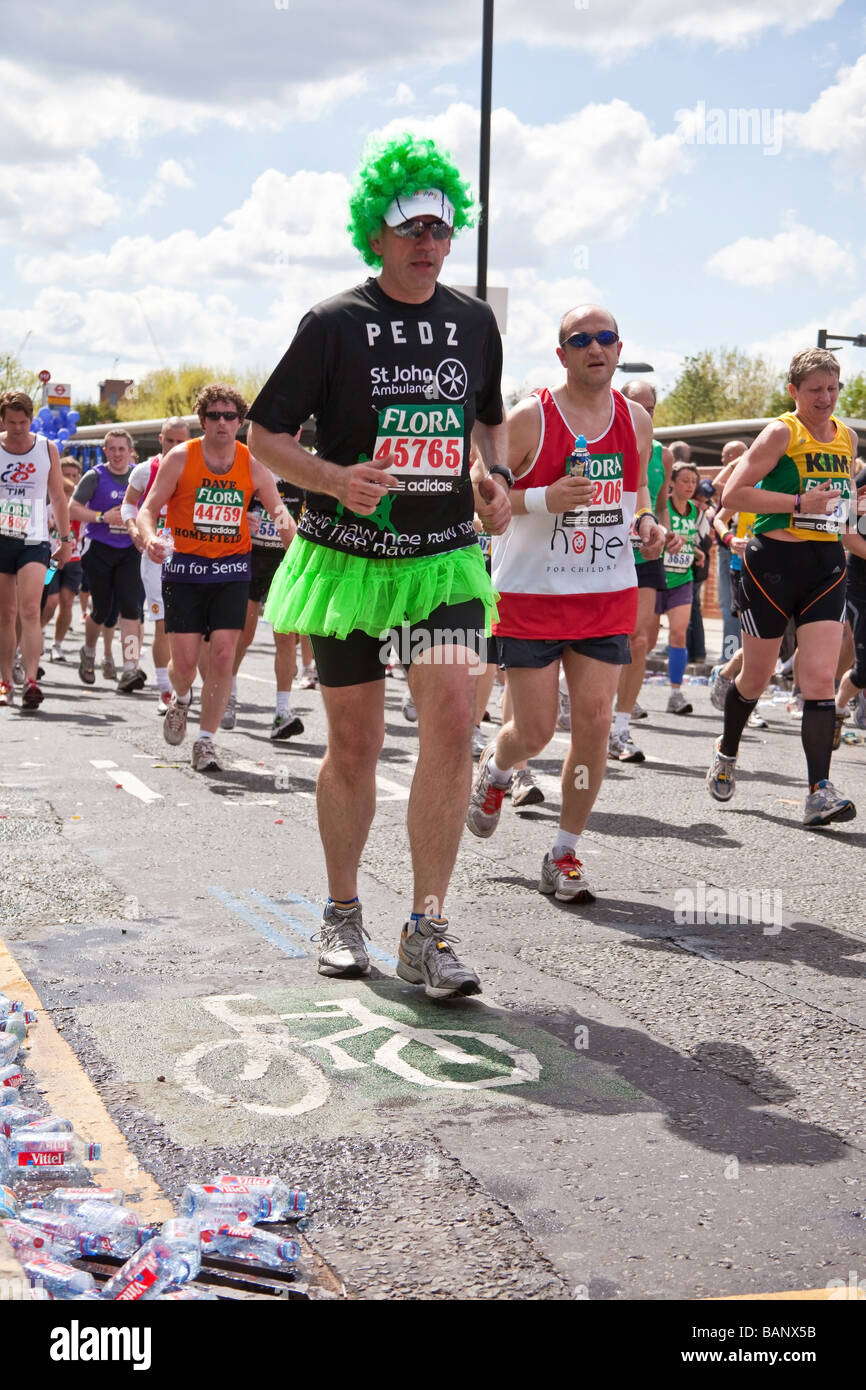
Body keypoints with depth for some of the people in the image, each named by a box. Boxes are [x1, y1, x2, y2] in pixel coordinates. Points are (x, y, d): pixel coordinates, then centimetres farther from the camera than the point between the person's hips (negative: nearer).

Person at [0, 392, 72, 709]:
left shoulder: (47, 449, 3)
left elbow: (58, 497, 11)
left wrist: (66, 539, 9)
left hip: (34, 542, -1)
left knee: (30, 611, -15)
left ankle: (31, 680, -19)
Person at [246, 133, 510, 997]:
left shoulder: (474, 322, 7)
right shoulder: (335, 324, -5)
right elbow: (264, 434, -2)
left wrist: (497, 477, 3)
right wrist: (334, 479, -20)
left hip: (444, 557, 2)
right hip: (348, 558, -2)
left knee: (452, 720, -15)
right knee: (354, 745, 5)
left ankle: (426, 930, -6)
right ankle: (343, 911, 26)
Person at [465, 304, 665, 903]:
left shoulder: (636, 420, 5)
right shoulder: (529, 418, -11)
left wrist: (646, 522, -1)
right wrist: (544, 499, -24)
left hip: (608, 597, 4)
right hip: (532, 597, -4)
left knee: (595, 722, -3)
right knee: (535, 731, 0)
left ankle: (565, 855, 11)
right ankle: (494, 769, 38)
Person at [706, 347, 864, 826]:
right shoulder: (781, 433, -7)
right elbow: (733, 494, -14)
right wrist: (799, 503, -19)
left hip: (827, 567, 4)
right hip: (773, 565, -4)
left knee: (820, 680, -8)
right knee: (756, 677, 9)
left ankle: (819, 792, -11)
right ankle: (726, 753, 36)